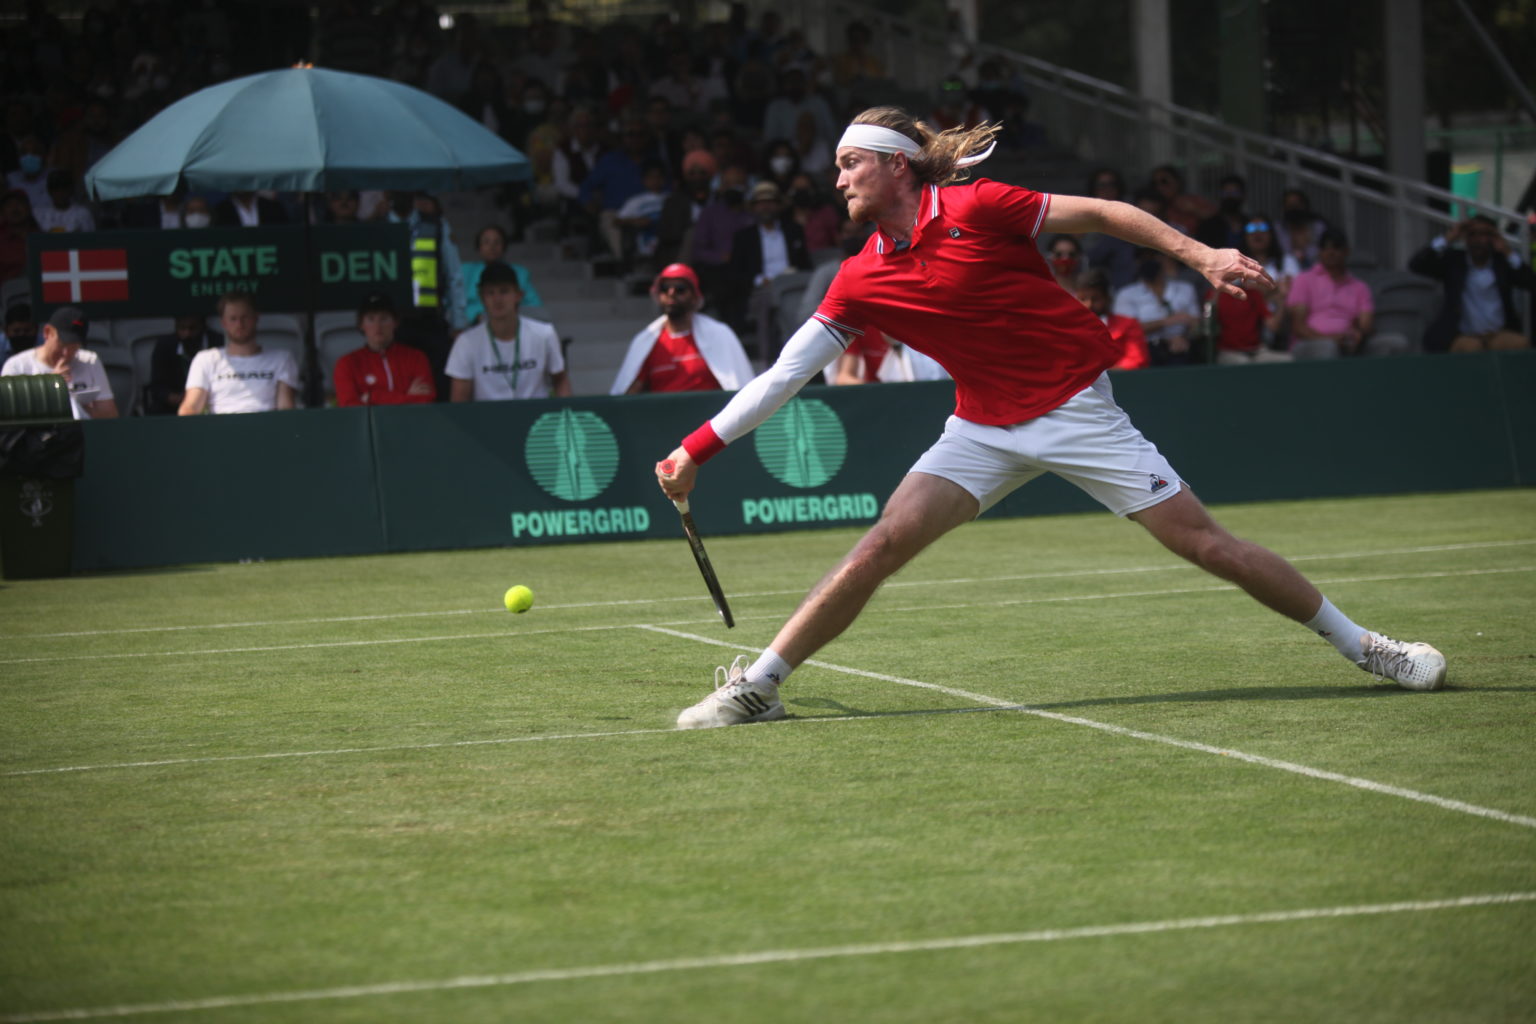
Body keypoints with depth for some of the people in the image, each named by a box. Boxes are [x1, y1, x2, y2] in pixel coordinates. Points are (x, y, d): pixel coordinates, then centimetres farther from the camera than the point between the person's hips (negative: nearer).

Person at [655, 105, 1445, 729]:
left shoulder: (977, 209, -14)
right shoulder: (862, 281, 1)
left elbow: (1100, 214, -8)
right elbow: (783, 375, 5)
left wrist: (1200, 255, -17)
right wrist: (697, 449, 2)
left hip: (1074, 408, -4)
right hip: (983, 428, 4)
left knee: (1202, 541, -5)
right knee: (883, 545, -11)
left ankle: (1361, 646, 7)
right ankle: (757, 686, -6)